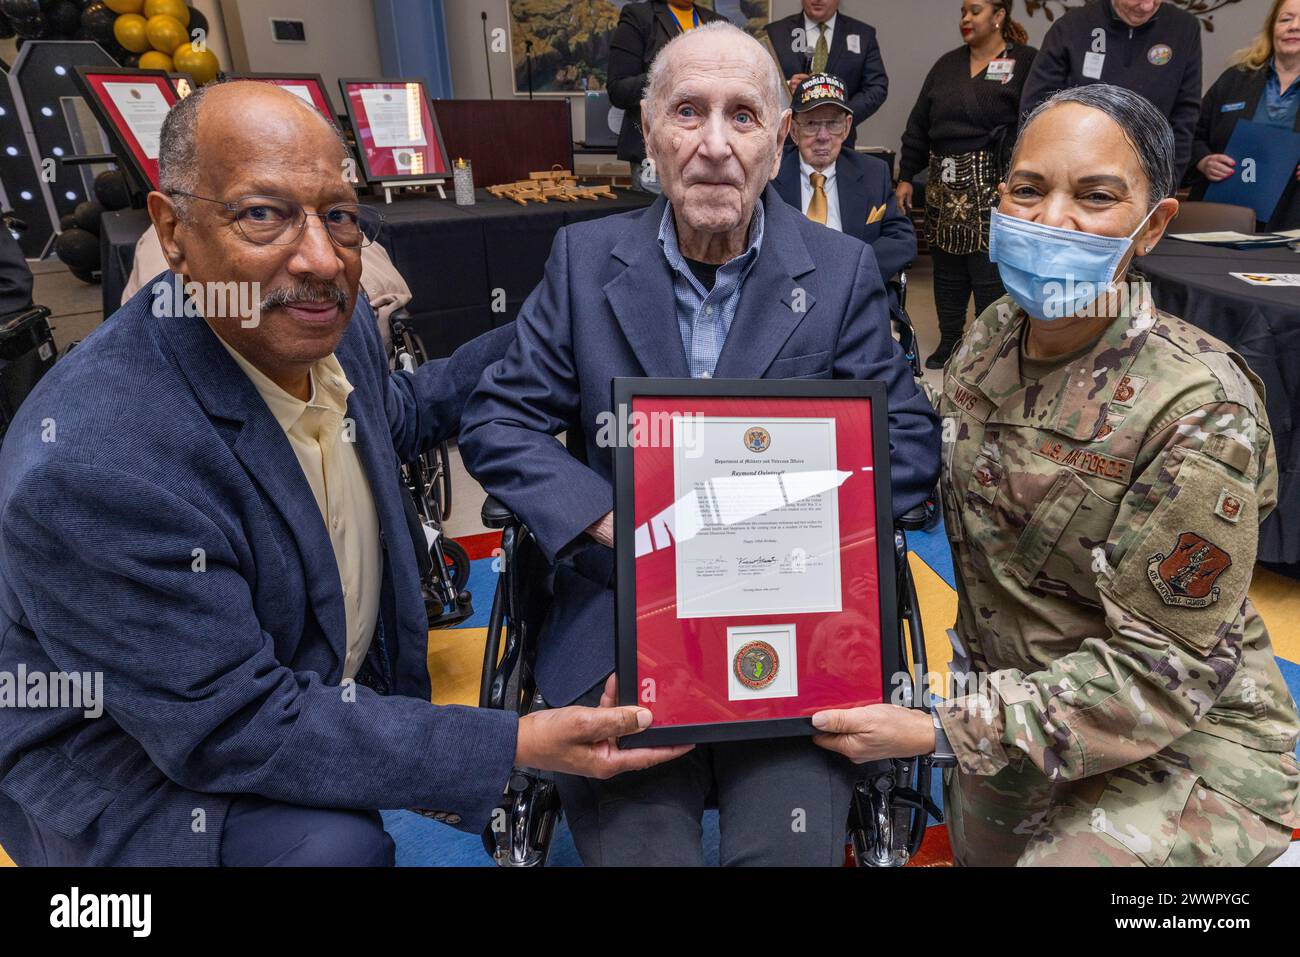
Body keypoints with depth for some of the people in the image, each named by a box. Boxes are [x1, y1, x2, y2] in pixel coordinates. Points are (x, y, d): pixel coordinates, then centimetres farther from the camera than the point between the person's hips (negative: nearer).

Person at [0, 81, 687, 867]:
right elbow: (234, 728, -29)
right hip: (142, 766, -6)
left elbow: (396, 417, 12)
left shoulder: (337, 325, -12)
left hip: (331, 686, 7)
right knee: (332, 844, -30)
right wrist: (514, 745, -30)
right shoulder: (90, 462, -34)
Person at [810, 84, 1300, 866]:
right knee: (977, 853, 22)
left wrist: (941, 731, -26)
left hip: (1183, 739, -5)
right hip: (1014, 704, 6)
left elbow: (1162, 668, -24)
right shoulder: (993, 337, -9)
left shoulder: (1201, 412, -26)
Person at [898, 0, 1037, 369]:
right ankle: (949, 340, 23)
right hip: (944, 183, 5)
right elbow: (918, 124, 14)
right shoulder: (947, 64, 14)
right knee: (946, 265, 10)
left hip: (993, 185, -5)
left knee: (988, 268, -4)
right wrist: (906, 176, 8)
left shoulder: (1026, 61, 0)